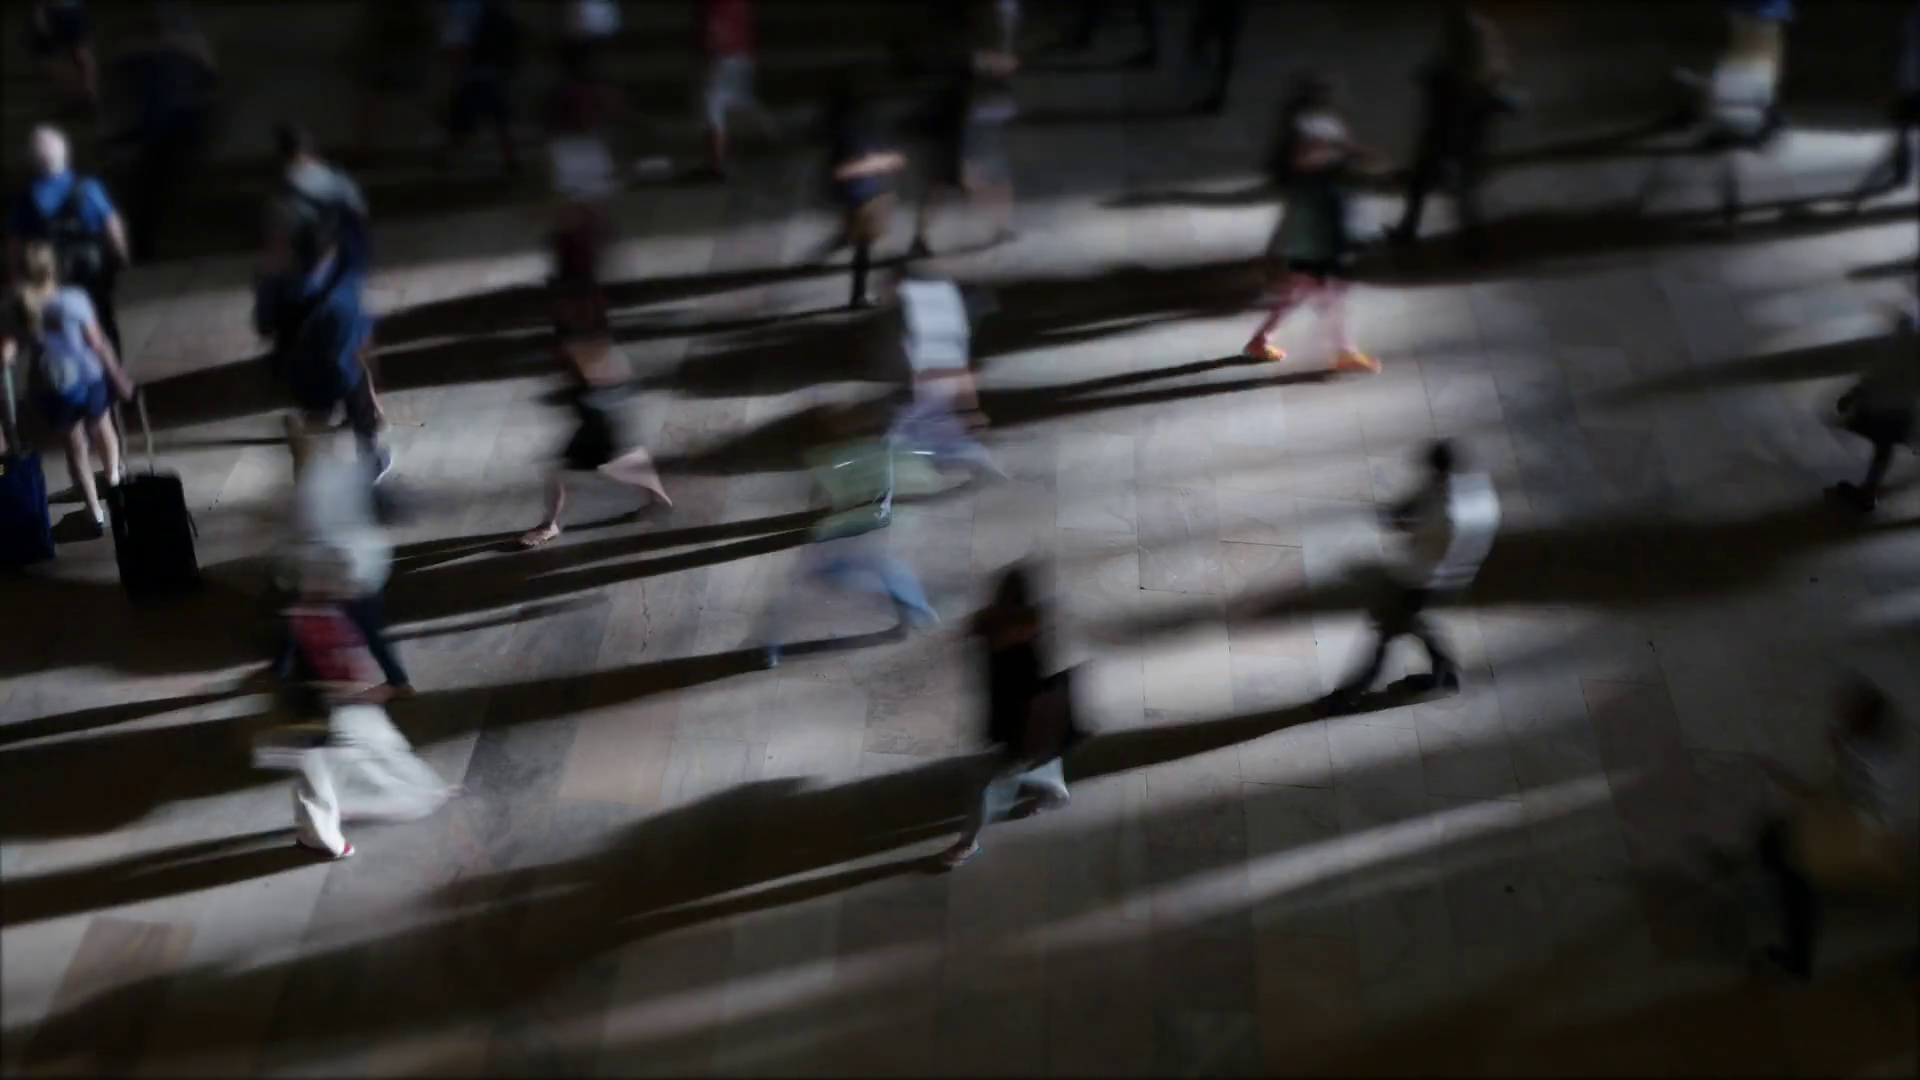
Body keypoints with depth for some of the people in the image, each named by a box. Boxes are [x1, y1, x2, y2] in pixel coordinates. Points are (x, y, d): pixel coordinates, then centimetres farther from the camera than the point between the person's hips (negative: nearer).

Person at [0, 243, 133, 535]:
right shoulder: (73, 299, -18)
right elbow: (98, 342, -12)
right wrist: (119, 376, -3)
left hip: (49, 389, 1)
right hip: (88, 379, -1)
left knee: (75, 446, 19)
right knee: (101, 428, 29)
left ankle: (96, 513, 22)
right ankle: (113, 474, 57)